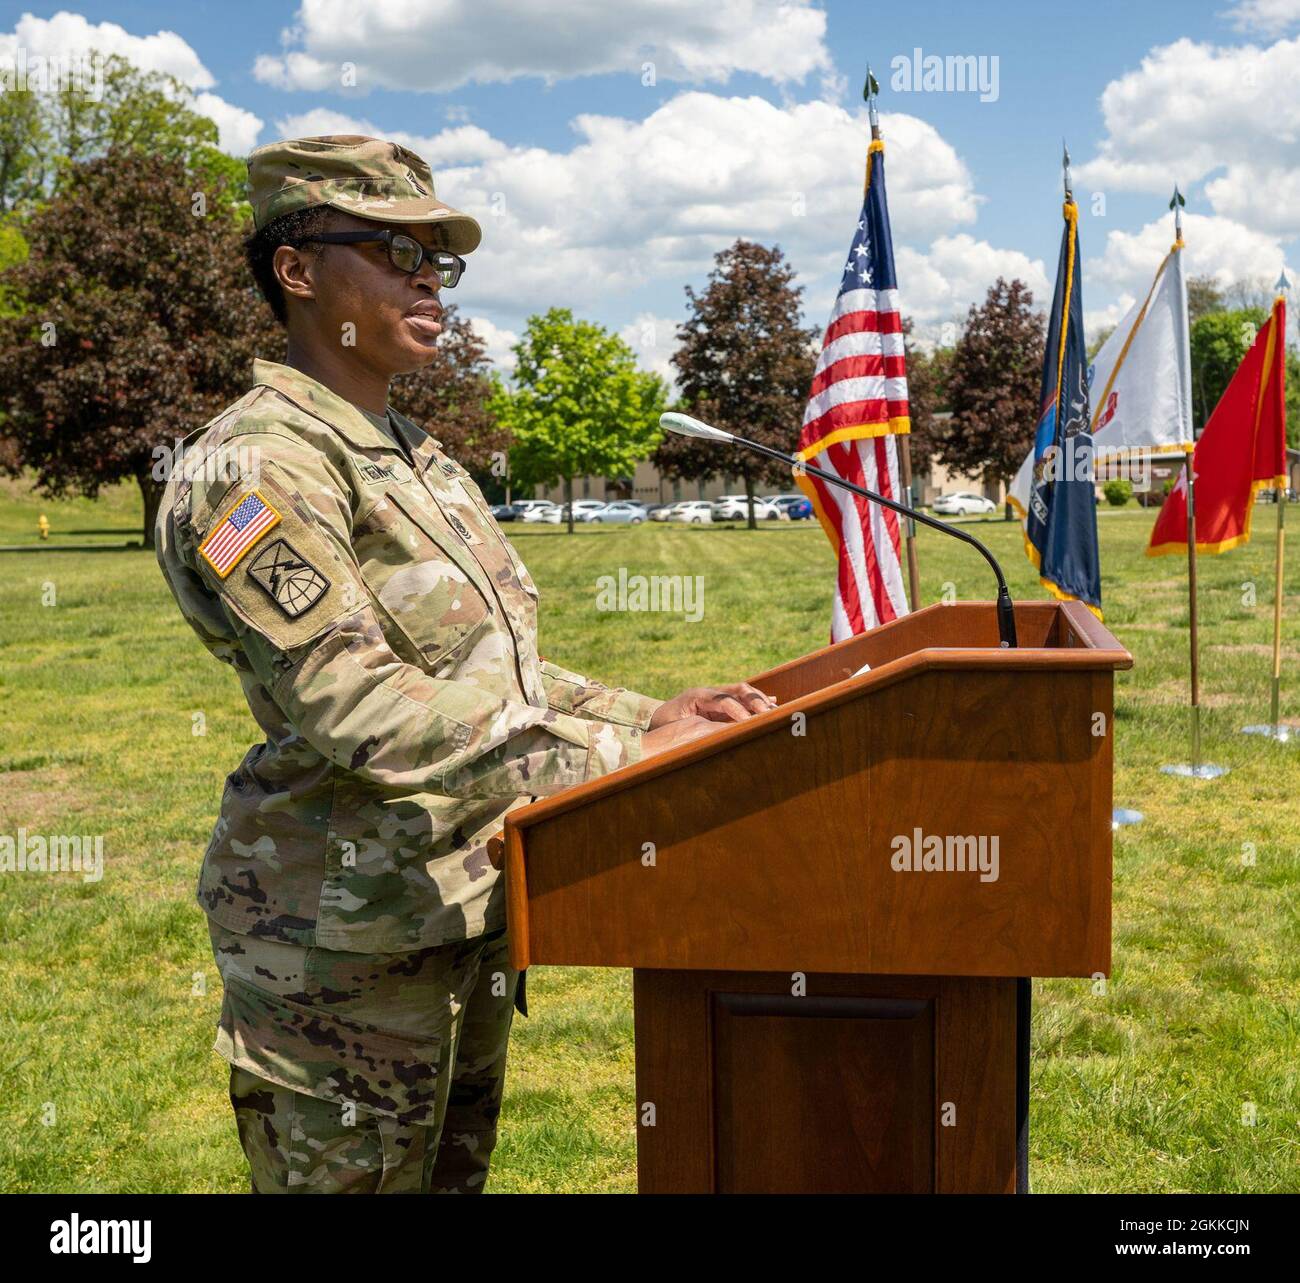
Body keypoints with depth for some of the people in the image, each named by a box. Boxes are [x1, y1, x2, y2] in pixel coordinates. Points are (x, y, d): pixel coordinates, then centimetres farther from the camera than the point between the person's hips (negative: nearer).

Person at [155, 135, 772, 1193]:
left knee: (456, 1172, 19)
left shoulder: (423, 462, 12)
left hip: (468, 904, 9)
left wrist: (652, 716, 1)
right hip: (347, 935, -8)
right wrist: (617, 757, -27)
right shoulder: (258, 463, -16)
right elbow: (352, 706, -26)